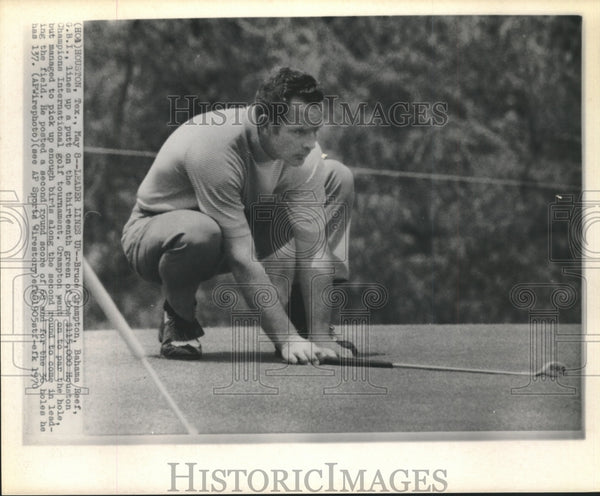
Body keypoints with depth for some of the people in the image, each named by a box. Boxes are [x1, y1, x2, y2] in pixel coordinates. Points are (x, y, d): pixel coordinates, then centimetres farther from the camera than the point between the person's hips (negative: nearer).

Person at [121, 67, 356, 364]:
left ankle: (305, 319, -5)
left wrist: (319, 335, -24)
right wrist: (287, 339, -37)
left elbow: (313, 248, -18)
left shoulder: (305, 154, -19)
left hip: (239, 226, 6)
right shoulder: (215, 147, -36)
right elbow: (242, 260, -36)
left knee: (338, 178, -5)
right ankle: (177, 318, -8)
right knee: (199, 233, -44)